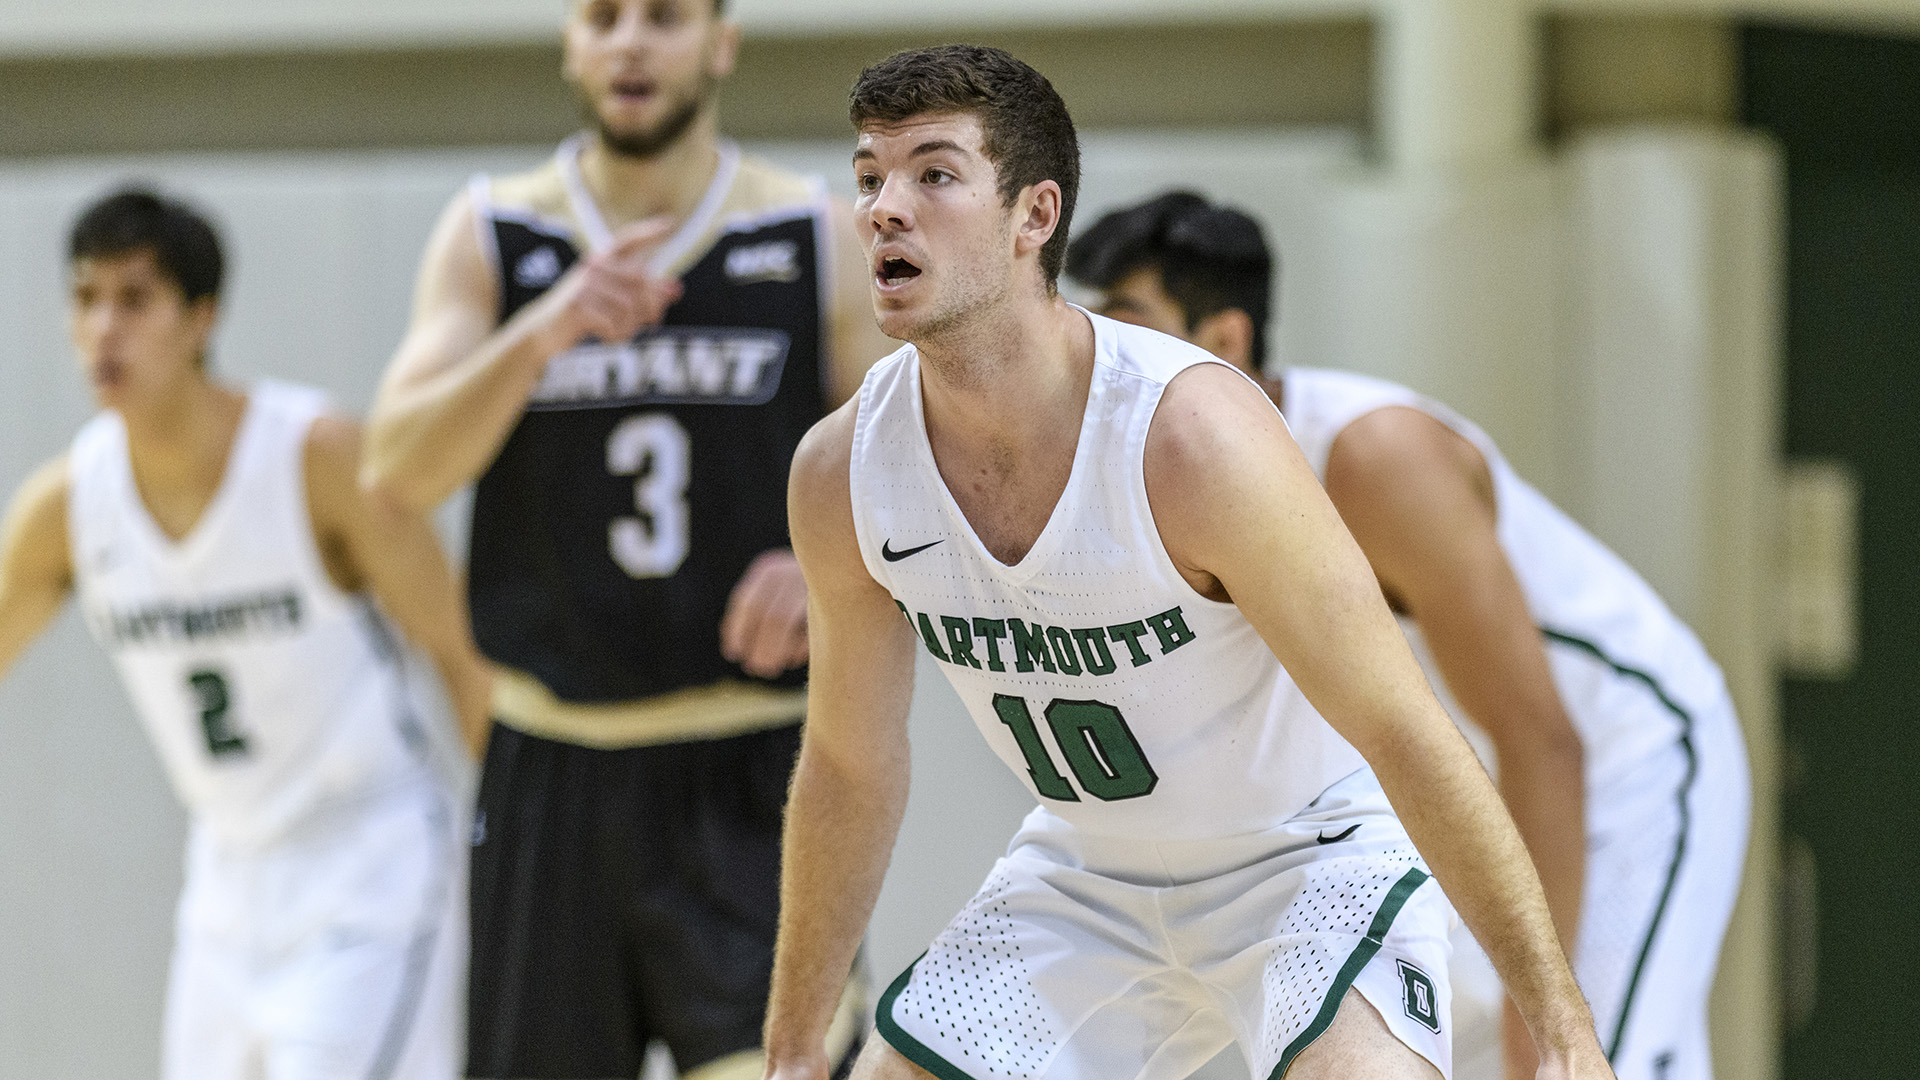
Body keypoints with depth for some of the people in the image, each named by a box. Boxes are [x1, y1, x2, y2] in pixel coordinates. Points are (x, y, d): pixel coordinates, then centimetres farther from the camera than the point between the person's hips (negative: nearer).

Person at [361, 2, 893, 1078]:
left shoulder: (818, 241, 0)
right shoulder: (491, 237, 3)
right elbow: (398, 472, -8)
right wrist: (542, 332, -24)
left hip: (754, 782, -2)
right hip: (555, 774, 2)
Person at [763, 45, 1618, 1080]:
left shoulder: (1196, 434, -30)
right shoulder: (841, 472, -14)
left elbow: (1400, 731, -25)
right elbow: (848, 767, 3)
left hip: (1311, 858, -5)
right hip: (1086, 875, 5)